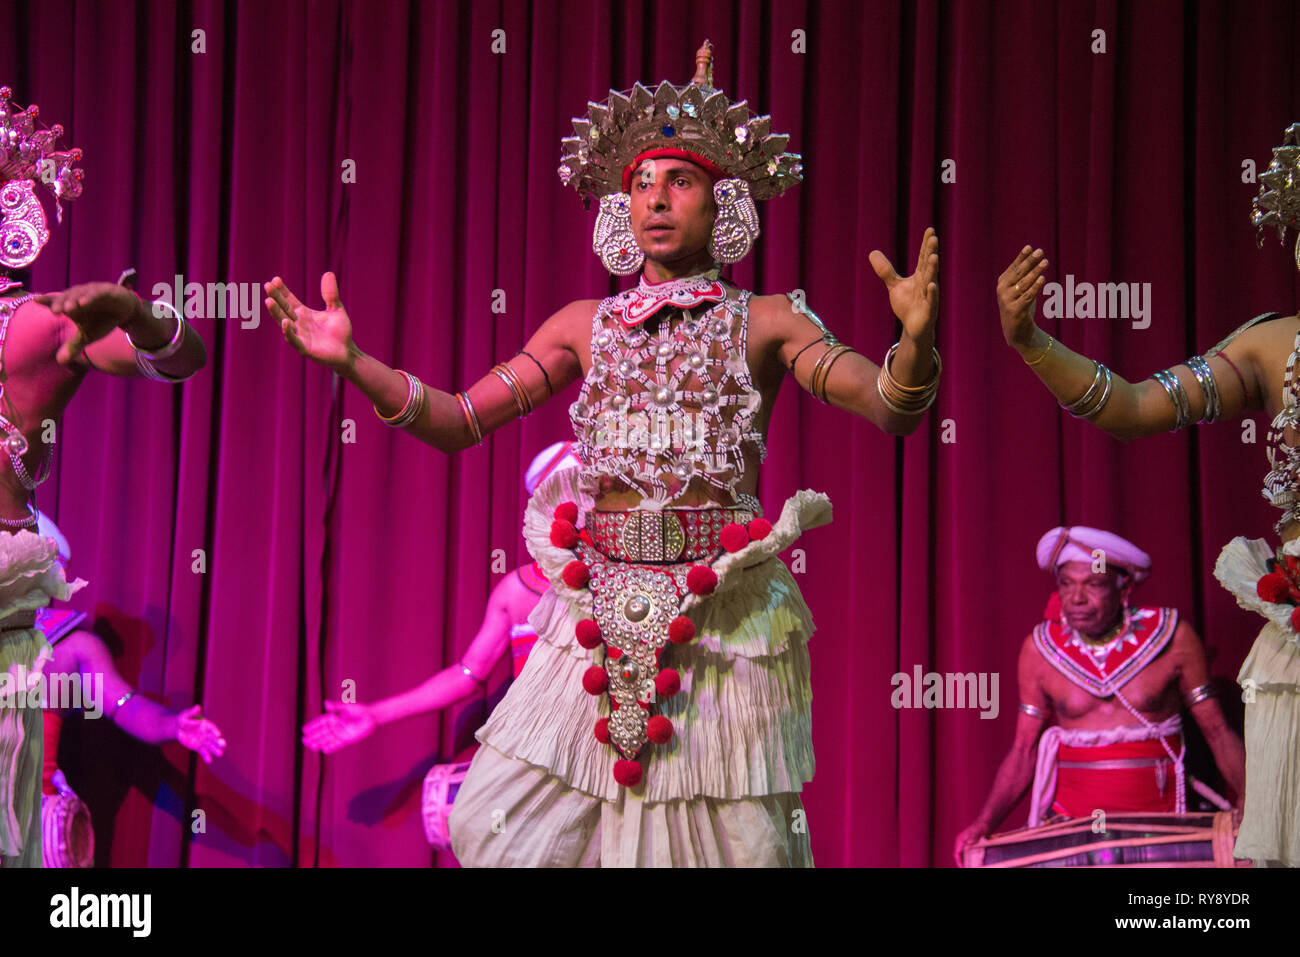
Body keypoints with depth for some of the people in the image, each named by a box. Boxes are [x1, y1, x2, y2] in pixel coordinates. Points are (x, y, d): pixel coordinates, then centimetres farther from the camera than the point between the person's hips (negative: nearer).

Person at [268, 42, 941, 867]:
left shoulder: (764, 322, 2)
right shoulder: (588, 326, 10)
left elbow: (891, 410, -11)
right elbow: (458, 421, 7)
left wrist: (915, 341, -33)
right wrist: (354, 362, -8)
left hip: (724, 610, -3)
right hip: (599, 611, 3)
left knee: (738, 841, 1)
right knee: (503, 830, 3)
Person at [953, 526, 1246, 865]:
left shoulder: (1172, 636, -1)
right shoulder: (1040, 648, 3)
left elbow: (1217, 732, 4)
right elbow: (1024, 749, 7)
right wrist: (985, 823, -5)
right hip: (1070, 821, 1)